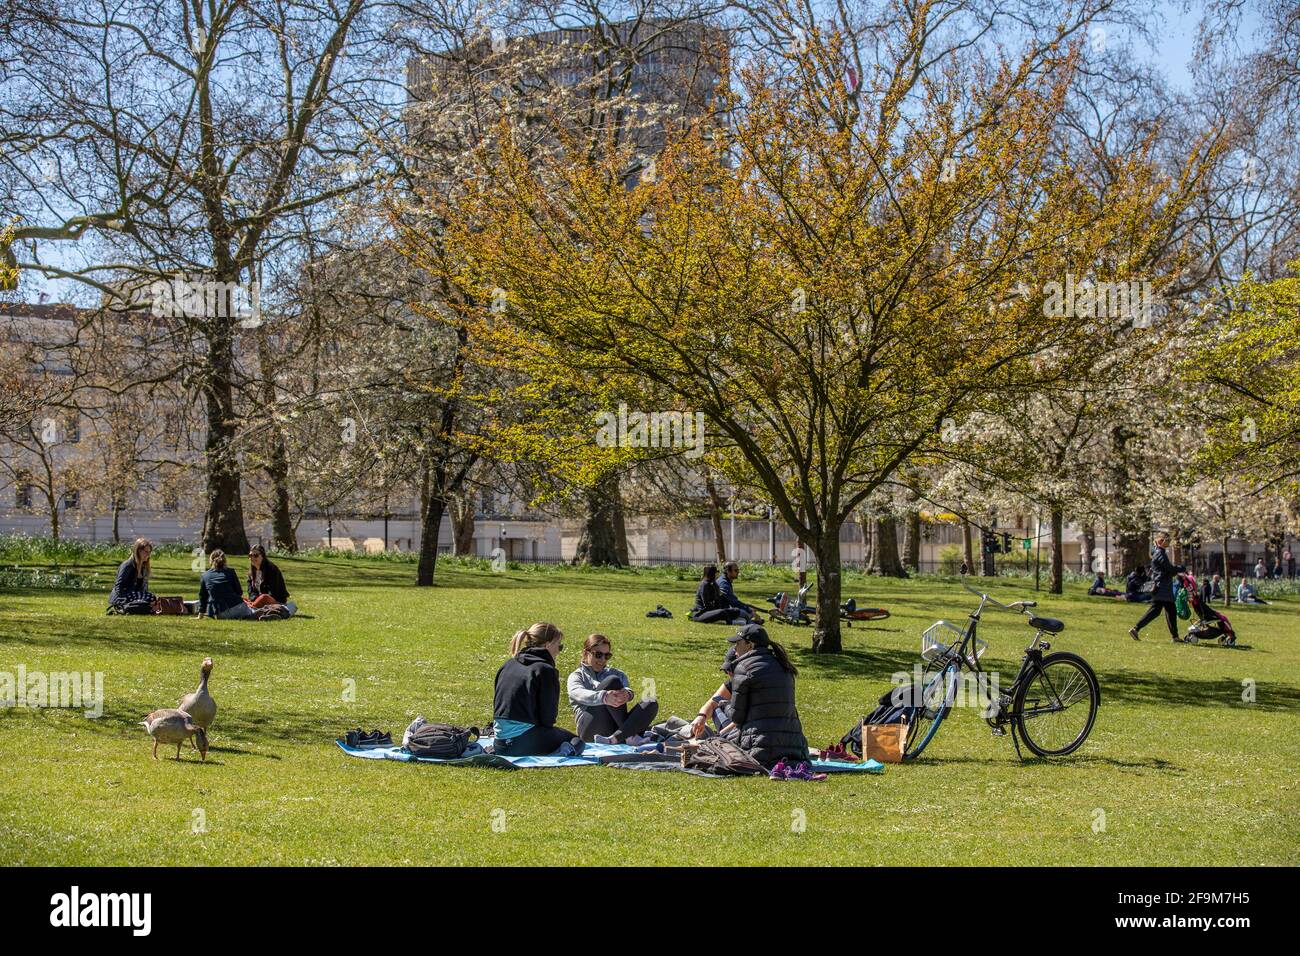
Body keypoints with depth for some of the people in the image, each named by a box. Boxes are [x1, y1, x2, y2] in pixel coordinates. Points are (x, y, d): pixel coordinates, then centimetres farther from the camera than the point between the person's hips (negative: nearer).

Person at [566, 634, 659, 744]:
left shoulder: (616, 673, 26)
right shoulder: (577, 676, 14)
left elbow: (628, 691, 2)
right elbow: (579, 694, -12)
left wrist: (626, 694, -27)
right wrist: (604, 697, -36)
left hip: (616, 727, 4)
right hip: (591, 730, -4)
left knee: (651, 704, -20)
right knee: (612, 681, -22)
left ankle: (614, 739, -39)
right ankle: (629, 735, -32)